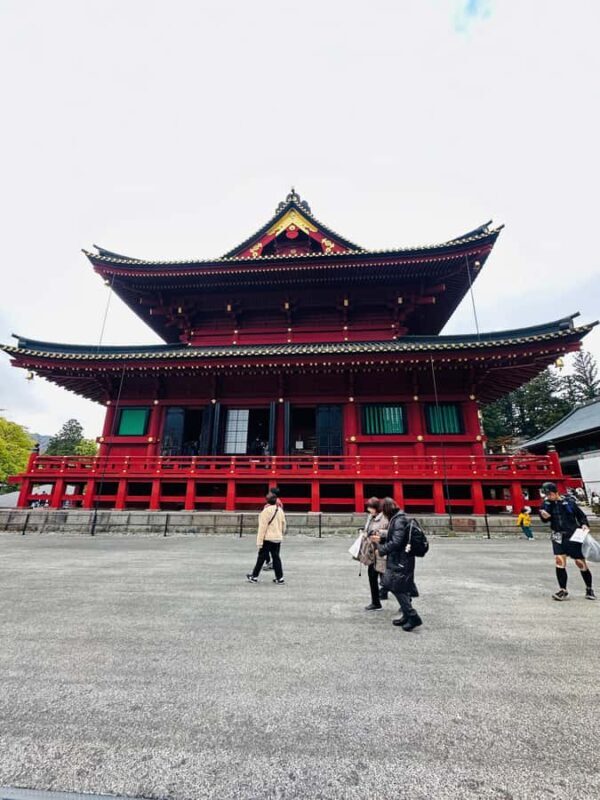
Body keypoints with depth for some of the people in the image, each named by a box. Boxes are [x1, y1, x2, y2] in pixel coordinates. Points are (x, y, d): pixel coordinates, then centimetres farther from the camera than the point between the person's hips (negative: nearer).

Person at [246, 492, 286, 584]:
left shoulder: (266, 511, -14)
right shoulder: (280, 510, 5)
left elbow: (262, 527, -15)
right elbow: (283, 525, 13)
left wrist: (259, 541, -12)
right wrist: (281, 533, 28)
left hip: (267, 538, -5)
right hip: (278, 538, 5)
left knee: (261, 557, 6)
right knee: (276, 557, 12)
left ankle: (254, 577, 18)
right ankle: (280, 578, 12)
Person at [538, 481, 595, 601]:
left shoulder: (569, 502, -5)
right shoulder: (547, 503, -1)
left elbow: (581, 515, 6)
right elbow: (545, 519, -7)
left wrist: (584, 524, -12)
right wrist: (544, 515, -29)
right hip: (558, 536, 1)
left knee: (580, 562, 8)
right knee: (559, 560, -11)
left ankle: (589, 589, 32)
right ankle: (563, 590, 2)